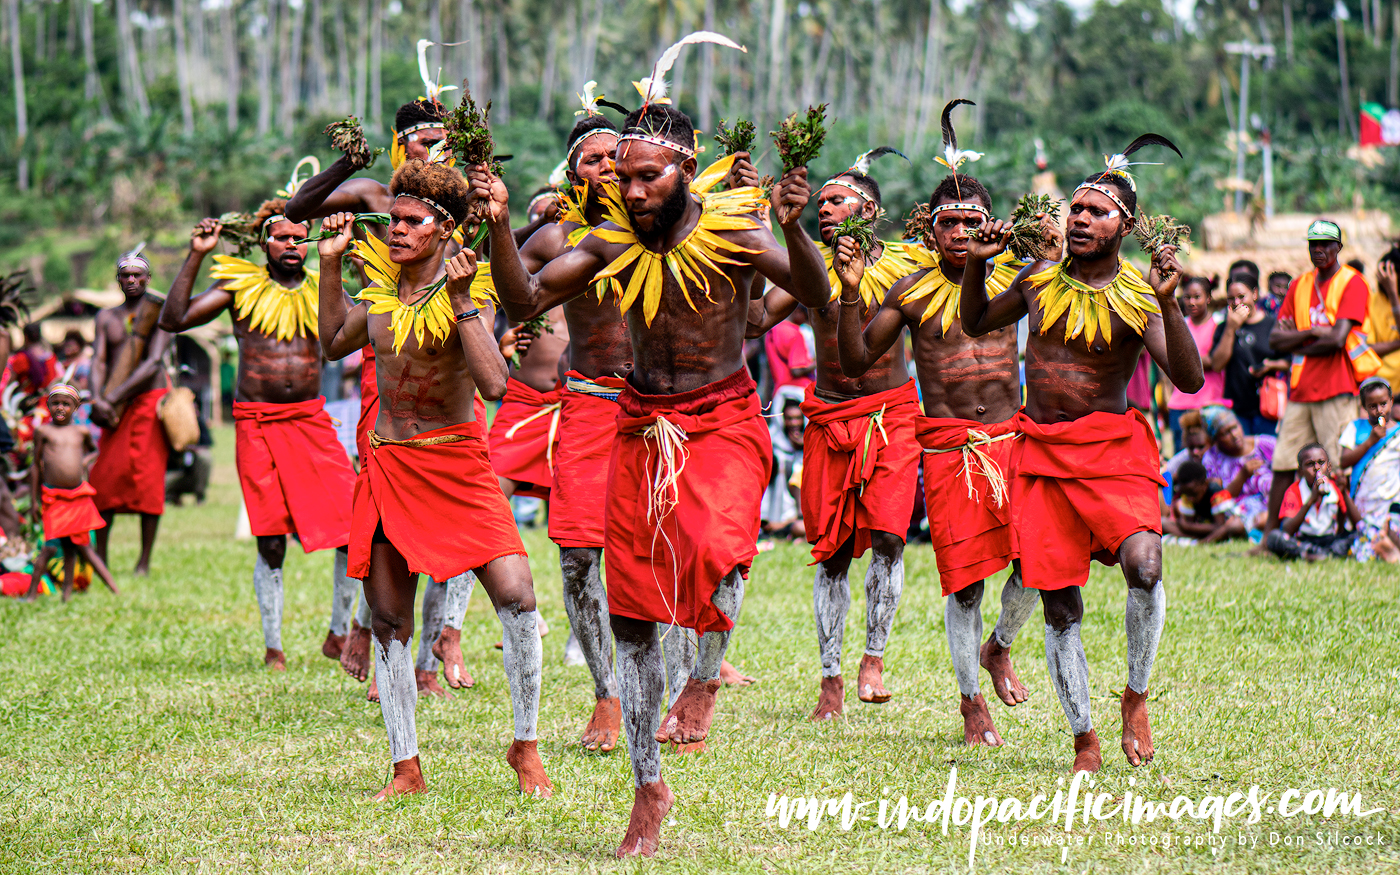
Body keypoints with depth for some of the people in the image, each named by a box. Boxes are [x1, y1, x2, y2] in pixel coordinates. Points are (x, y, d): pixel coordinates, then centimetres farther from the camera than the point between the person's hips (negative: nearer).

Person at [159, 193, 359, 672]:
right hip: (257, 425, -2)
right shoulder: (239, 285, 4)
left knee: (355, 527, -7)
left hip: (312, 419, 2)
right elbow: (173, 320, -2)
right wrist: (195, 256, -10)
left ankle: (338, 635, 10)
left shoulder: (322, 288, 10)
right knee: (271, 543, 1)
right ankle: (272, 646, 14)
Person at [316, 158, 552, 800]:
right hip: (387, 464, 5)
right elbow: (333, 343, 24)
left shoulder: (468, 294, -9)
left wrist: (460, 301, -27)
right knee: (388, 619, 6)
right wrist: (330, 265, 13)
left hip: (457, 463, -5)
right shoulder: (380, 289, 5)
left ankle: (525, 747, -1)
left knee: (516, 596, -18)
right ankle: (406, 769, 16)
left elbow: (494, 382, -23)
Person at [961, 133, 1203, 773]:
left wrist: (1168, 303, -29)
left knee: (1143, 564, -28)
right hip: (1040, 454, 4)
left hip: (1110, 447, -4)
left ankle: (1136, 697, -6)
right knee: (1060, 606, 3)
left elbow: (1188, 379, -17)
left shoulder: (1136, 298, -6)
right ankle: (1084, 742, 14)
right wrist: (977, 264, 6)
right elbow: (976, 324, 24)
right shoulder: (1039, 280, 7)